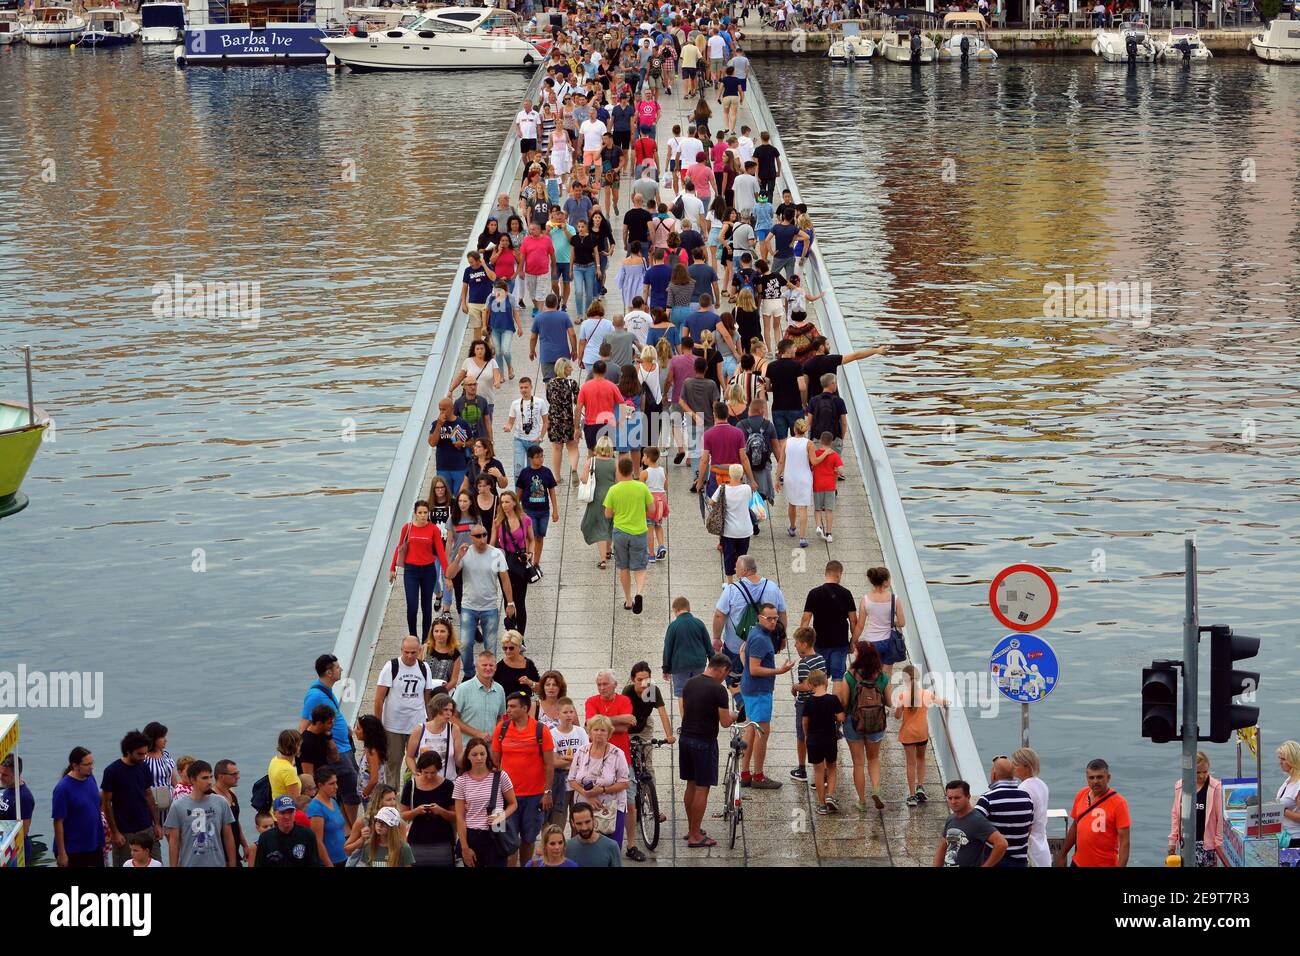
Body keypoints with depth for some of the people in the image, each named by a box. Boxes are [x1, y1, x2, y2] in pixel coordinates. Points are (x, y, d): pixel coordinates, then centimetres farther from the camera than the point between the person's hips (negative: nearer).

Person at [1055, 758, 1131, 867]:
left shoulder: (1118, 803, -14)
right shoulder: (1081, 795, 3)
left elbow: (1124, 841, -15)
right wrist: (1062, 855, 18)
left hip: (1105, 864, -5)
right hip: (1078, 862, 6)